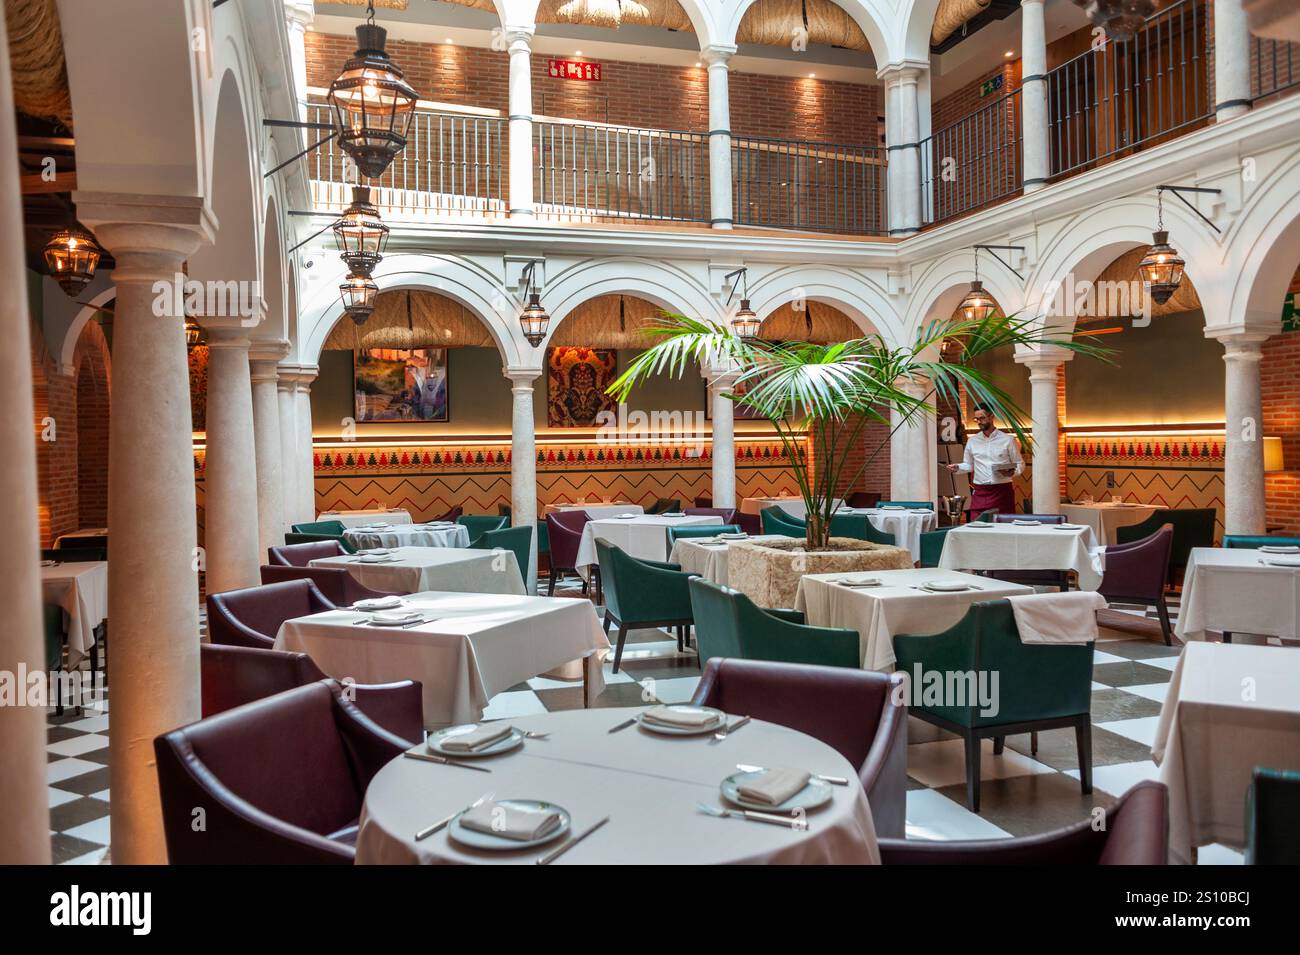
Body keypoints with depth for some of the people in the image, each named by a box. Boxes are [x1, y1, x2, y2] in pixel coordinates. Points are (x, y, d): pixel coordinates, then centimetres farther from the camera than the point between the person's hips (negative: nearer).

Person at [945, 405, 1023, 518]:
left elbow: (1020, 464, 7)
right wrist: (957, 467, -3)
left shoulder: (1007, 439, 3)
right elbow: (969, 465, 18)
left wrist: (1012, 472, -14)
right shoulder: (972, 441, 11)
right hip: (980, 492, 2)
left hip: (1003, 491, -2)